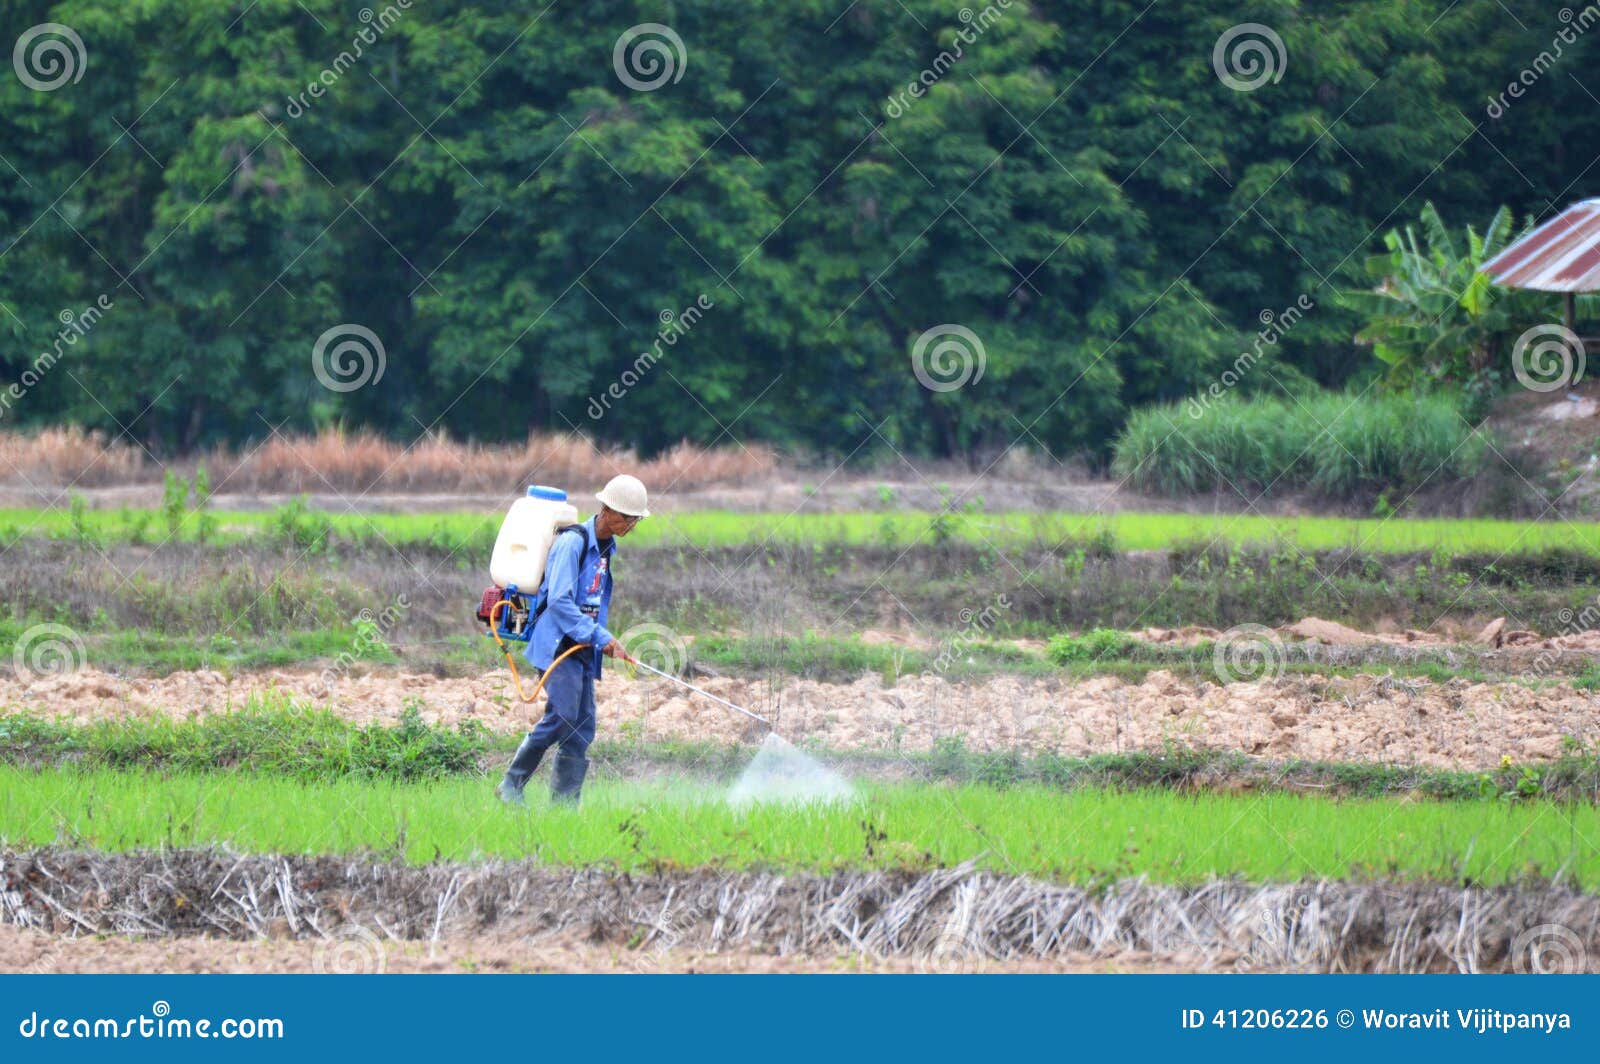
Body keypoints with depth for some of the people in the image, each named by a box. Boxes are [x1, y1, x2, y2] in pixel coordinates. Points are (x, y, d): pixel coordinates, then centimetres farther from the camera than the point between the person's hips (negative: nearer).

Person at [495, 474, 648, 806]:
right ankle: (512, 784, -10)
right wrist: (602, 638, -21)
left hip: (583, 648, 9)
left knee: (583, 726, 2)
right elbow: (559, 600, -20)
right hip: (559, 643, -9)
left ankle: (565, 801, 3)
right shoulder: (573, 542, -12)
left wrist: (605, 641, 12)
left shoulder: (608, 548, 16)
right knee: (562, 715, -19)